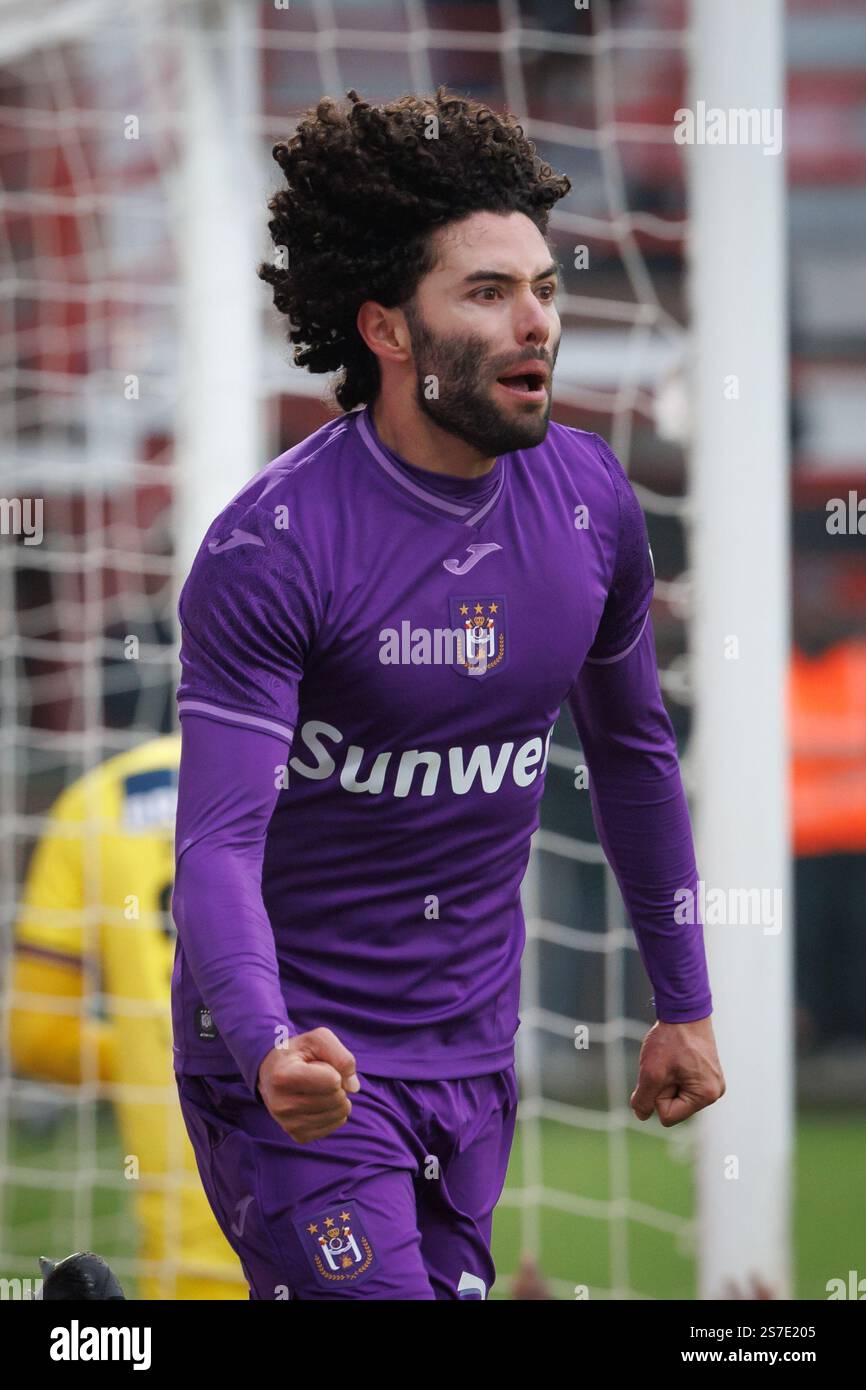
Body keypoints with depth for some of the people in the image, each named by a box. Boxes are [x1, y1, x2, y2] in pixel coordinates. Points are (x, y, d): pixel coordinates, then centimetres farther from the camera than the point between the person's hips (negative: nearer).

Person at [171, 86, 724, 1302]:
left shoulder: (590, 503, -1)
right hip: (303, 1060, -6)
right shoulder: (271, 549, -19)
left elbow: (630, 749, 15)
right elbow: (217, 842, -24)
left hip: (473, 1051, 6)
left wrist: (685, 1001, 18)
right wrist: (270, 1049, -41)